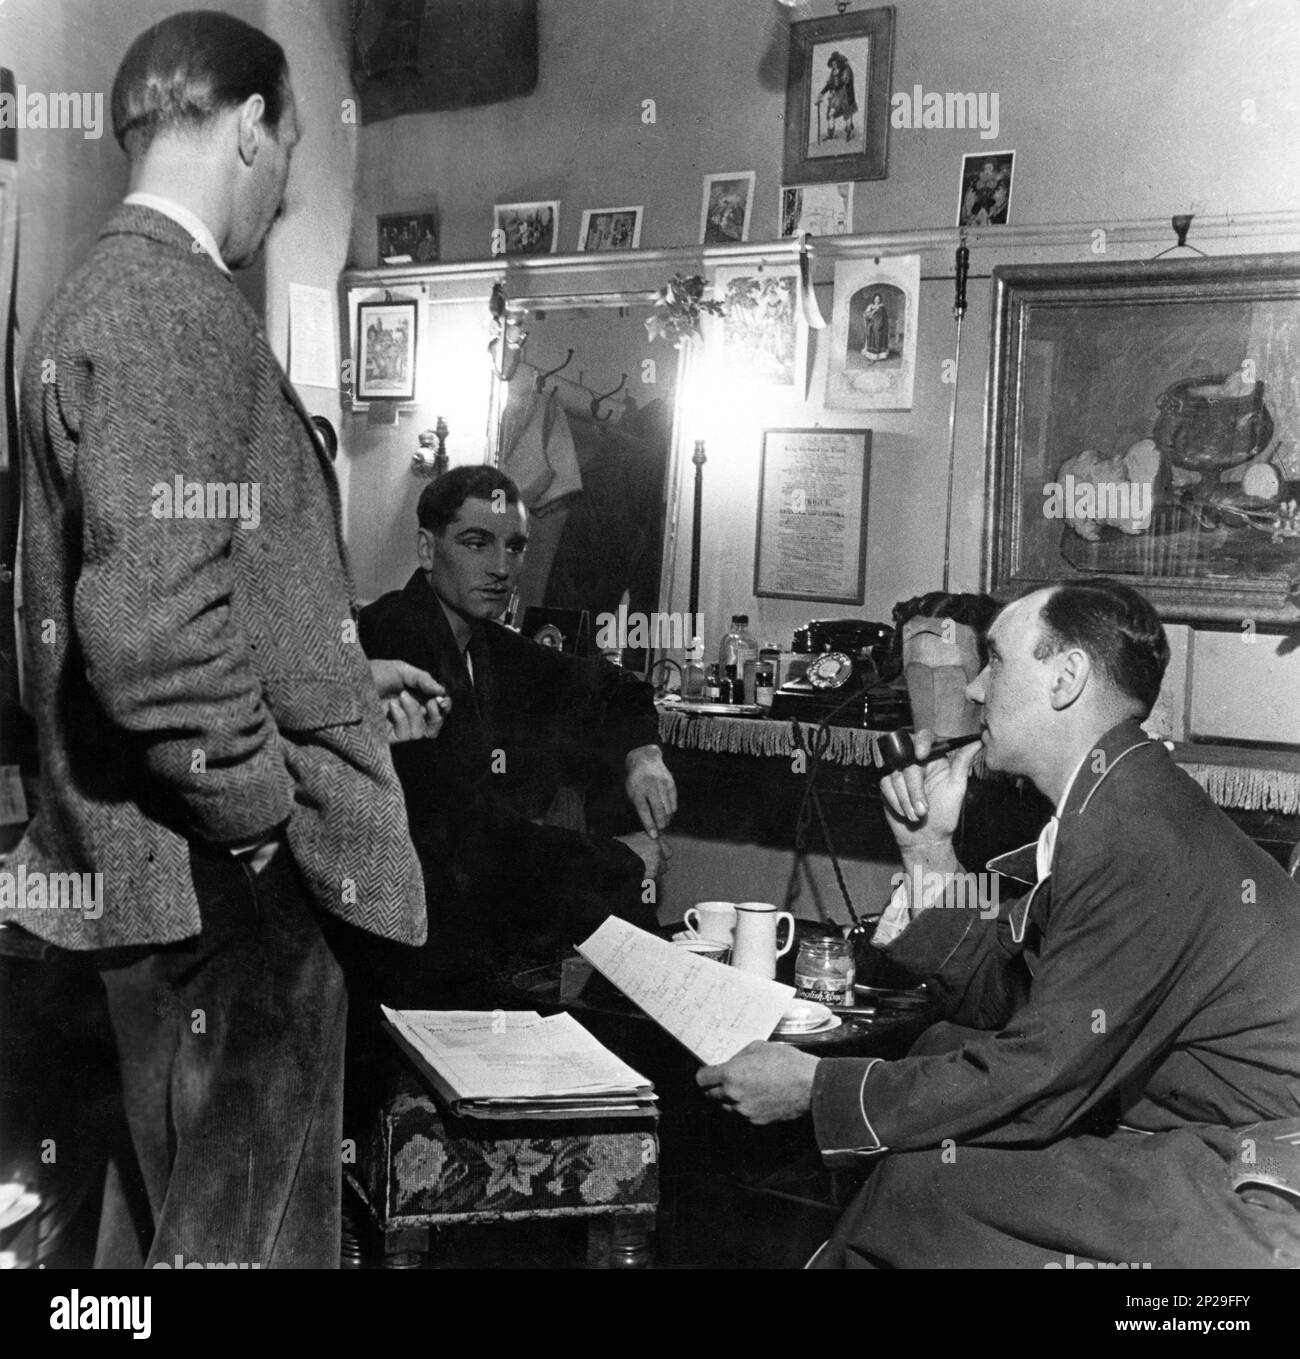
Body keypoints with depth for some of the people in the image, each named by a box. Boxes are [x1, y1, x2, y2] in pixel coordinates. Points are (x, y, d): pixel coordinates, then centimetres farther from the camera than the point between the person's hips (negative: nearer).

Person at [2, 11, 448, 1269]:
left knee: (162, 1216, 23)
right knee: (244, 1237, 3)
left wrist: (340, 681, 22)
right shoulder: (177, 311, -18)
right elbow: (150, 628, -28)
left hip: (150, 870, 10)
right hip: (227, 881, -10)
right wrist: (269, 809, -15)